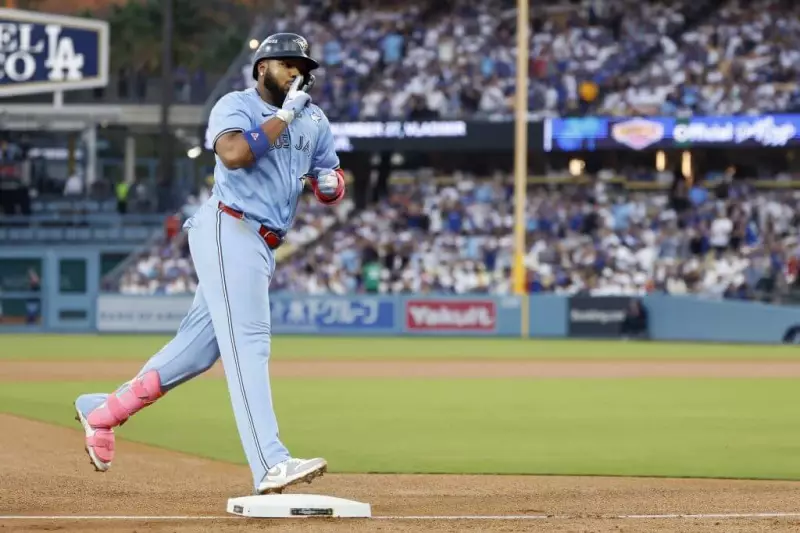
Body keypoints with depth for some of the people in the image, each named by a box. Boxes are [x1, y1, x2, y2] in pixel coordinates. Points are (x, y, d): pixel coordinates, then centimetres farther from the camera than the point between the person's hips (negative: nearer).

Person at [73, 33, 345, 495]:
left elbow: (334, 186, 21)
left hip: (263, 248, 9)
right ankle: (271, 465, -31)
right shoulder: (236, 106, -4)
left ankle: (102, 410, 28)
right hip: (229, 232, -9)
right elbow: (234, 153, -25)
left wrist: (328, 181, -3)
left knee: (200, 345, 12)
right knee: (248, 343, -19)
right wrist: (284, 115, -16)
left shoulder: (314, 120, 18)